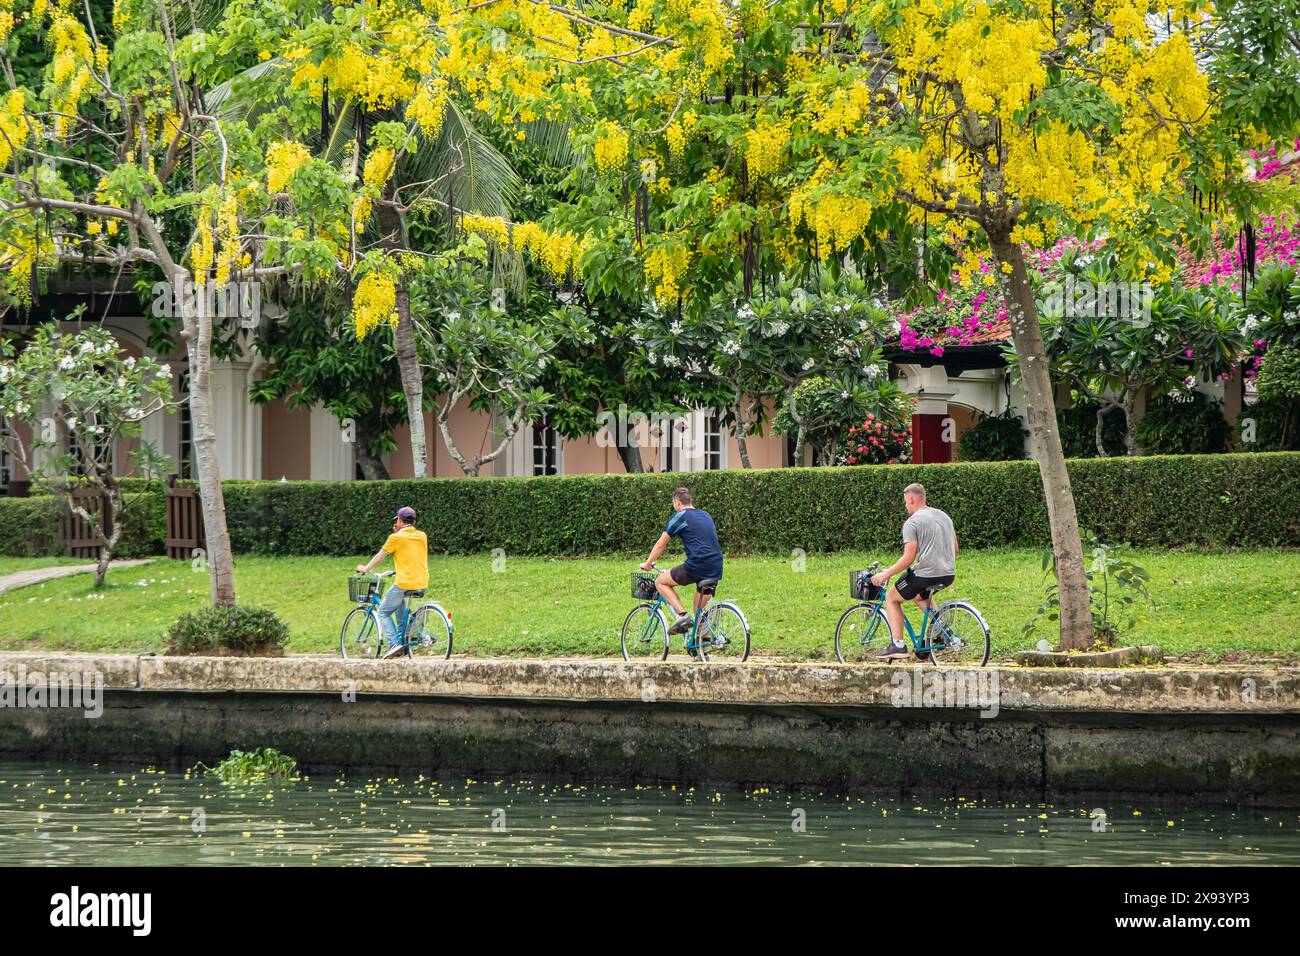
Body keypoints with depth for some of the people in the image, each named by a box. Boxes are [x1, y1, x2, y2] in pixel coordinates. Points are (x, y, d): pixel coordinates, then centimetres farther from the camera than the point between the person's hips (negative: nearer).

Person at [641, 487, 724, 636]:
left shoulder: (679, 517, 3)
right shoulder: (706, 516, 23)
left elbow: (661, 544, 7)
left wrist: (647, 564, 22)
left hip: (696, 566, -7)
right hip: (716, 569, 7)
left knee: (660, 582, 12)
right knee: (700, 614, 18)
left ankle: (682, 615, -4)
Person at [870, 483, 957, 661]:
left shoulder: (912, 523, -9)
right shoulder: (944, 516, 15)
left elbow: (908, 558, -15)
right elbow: (955, 549, 20)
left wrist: (885, 574, -7)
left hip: (926, 574, -8)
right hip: (948, 575, 8)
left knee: (891, 598, 14)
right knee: (919, 595, 36)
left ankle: (897, 645, 4)